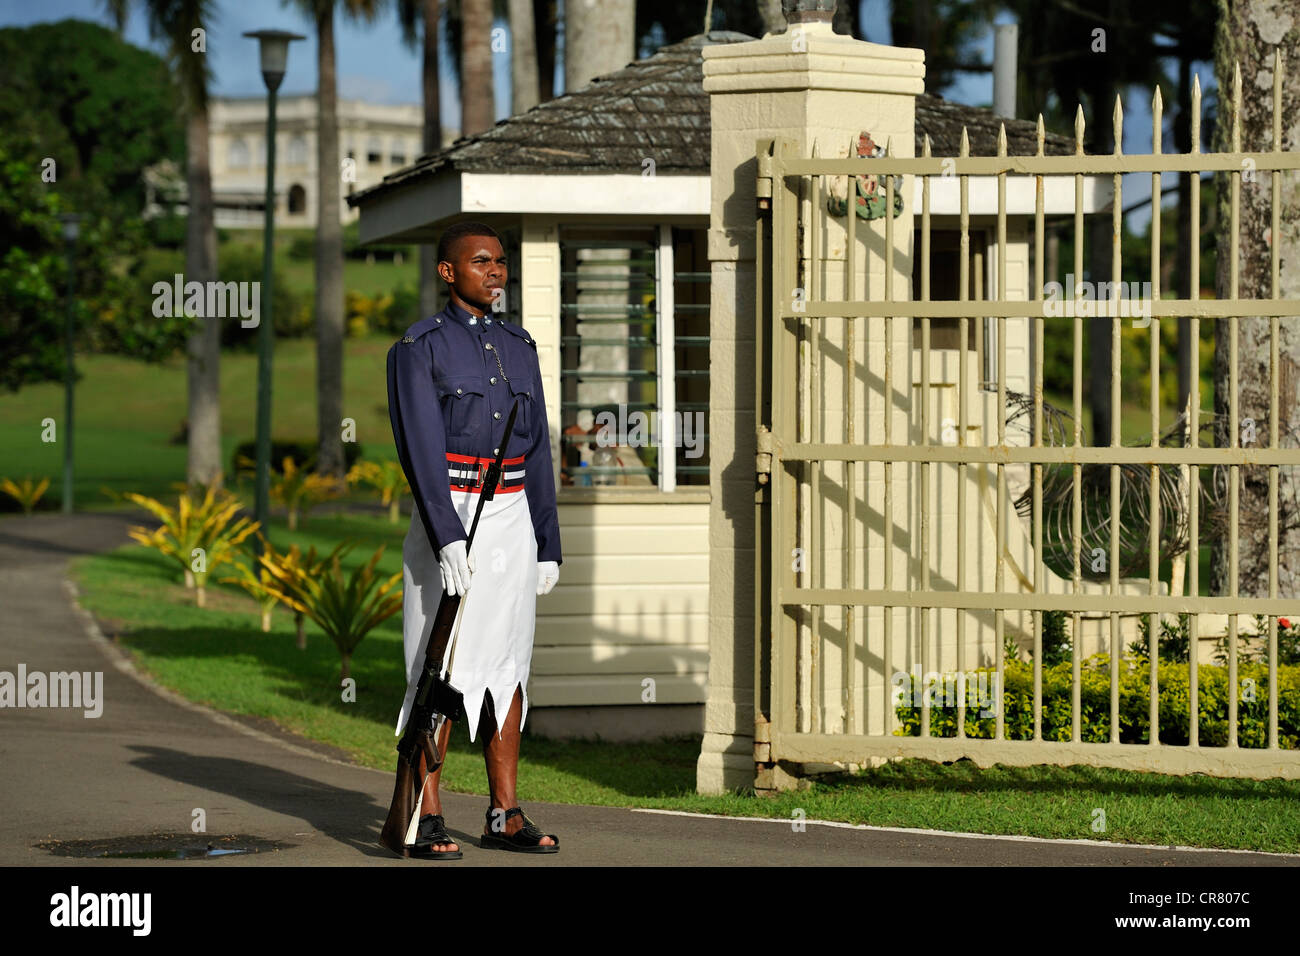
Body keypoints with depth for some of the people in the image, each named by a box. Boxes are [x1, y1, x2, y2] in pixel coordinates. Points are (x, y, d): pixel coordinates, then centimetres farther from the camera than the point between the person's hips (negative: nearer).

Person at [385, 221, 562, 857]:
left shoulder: (518, 347, 13)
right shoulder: (418, 349, -5)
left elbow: (536, 450, 15)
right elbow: (422, 448, -14)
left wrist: (548, 545, 10)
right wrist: (447, 539, -23)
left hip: (513, 521, 6)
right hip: (447, 517, -6)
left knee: (507, 668, 7)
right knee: (440, 669, -5)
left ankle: (504, 816, 12)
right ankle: (427, 821, -2)